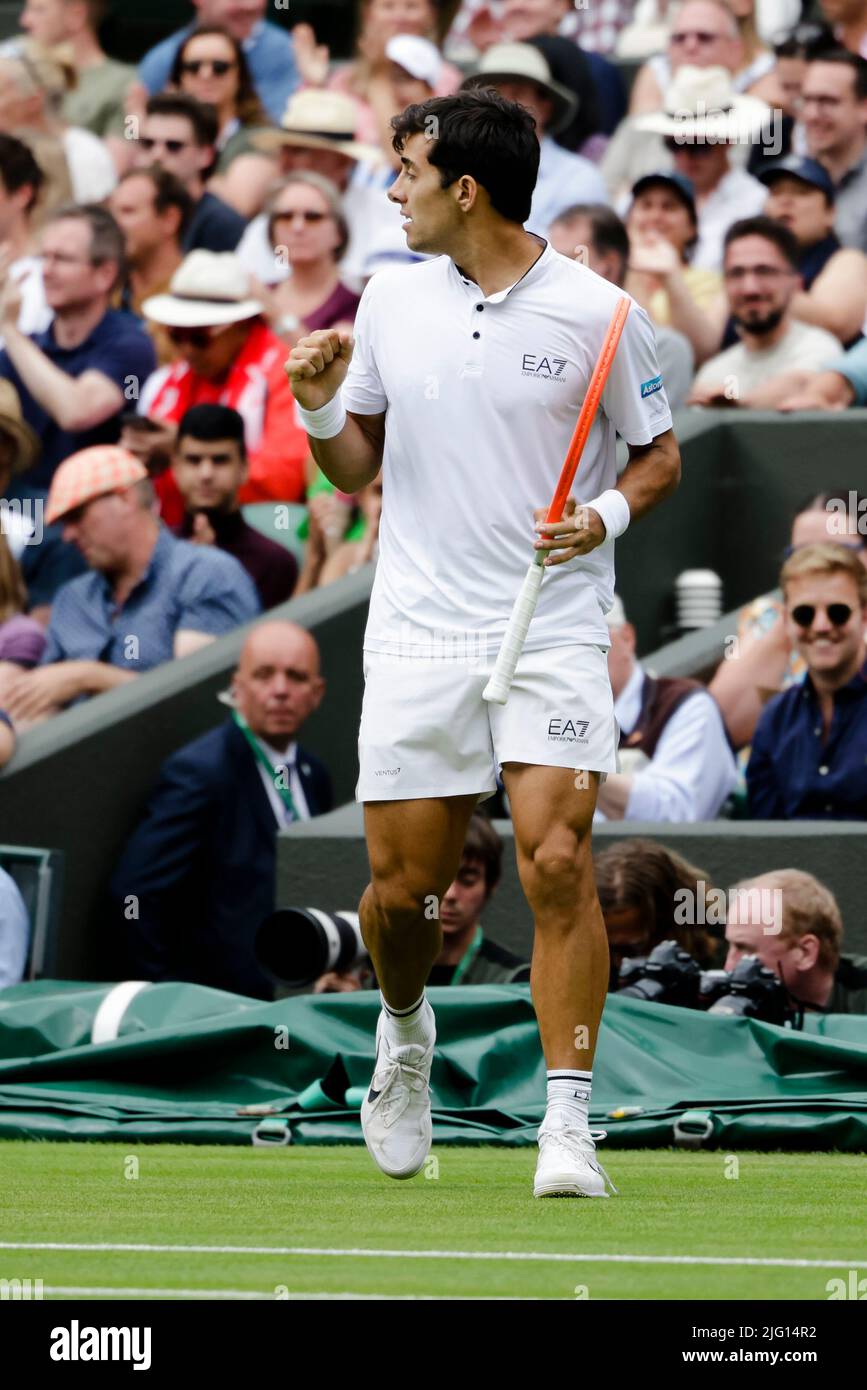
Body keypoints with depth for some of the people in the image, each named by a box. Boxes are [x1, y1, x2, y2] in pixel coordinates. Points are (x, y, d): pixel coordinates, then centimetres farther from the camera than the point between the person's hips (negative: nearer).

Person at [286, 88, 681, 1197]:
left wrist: (609, 513, -13)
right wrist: (319, 409, -6)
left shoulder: (594, 313, -4)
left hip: (554, 632, -3)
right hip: (418, 635, 3)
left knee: (557, 863, -15)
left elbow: (659, 455, 6)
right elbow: (356, 468, 15)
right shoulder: (391, 300, 6)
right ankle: (405, 1029, 35)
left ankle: (567, 1125, -12)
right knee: (404, 884, 2)